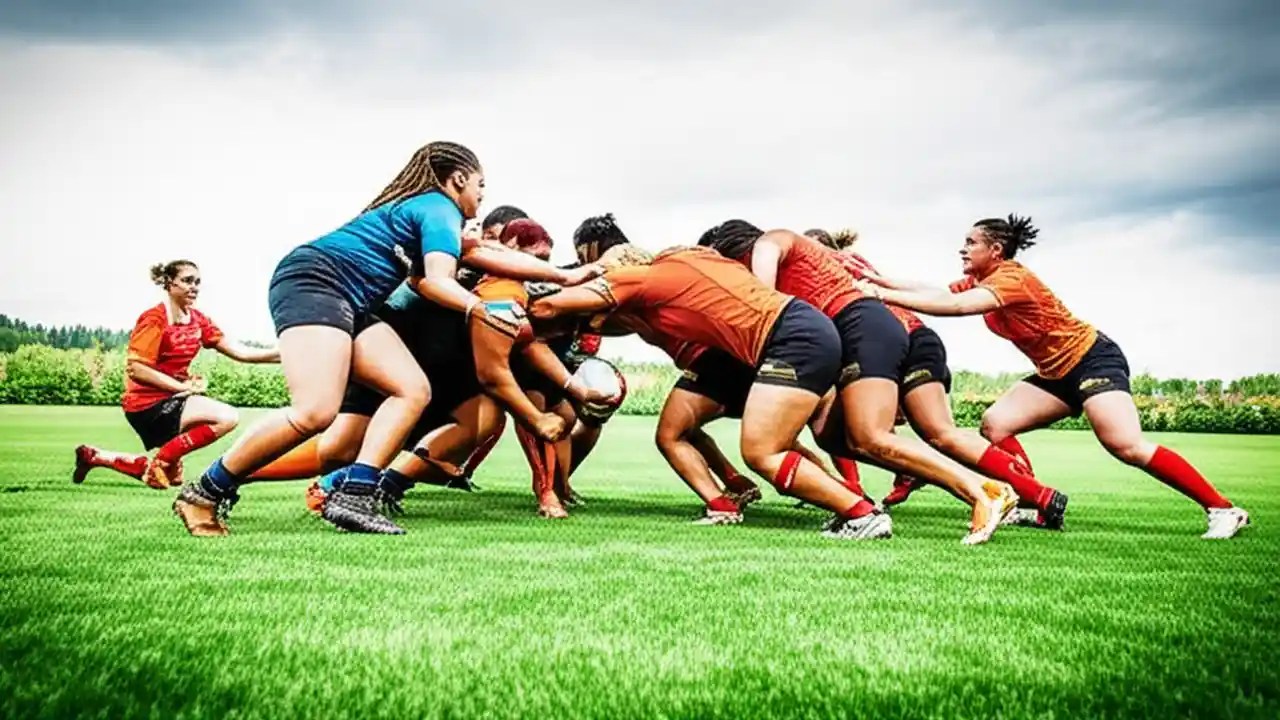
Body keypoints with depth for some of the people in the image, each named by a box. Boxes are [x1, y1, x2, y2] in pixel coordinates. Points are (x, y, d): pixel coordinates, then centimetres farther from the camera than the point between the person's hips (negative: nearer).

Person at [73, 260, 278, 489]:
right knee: (227, 417, -26)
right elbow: (136, 369, -21)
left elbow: (239, 351, -4)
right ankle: (161, 460, -13)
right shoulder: (154, 319, -16)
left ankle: (95, 456, 35)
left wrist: (278, 354, -17)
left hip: (170, 399, 9)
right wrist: (184, 387, -23)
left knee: (163, 471, 24)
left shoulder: (198, 320, 4)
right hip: (148, 402, -9)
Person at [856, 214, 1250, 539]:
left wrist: (887, 295, -36)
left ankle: (1222, 508, -11)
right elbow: (937, 293, -3)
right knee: (995, 424, -5)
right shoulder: (979, 281, 6)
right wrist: (883, 281, -10)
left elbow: (956, 306, -36)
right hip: (1058, 373, 9)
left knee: (1126, 445, -22)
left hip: (1093, 359, -9)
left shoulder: (1012, 277, -22)